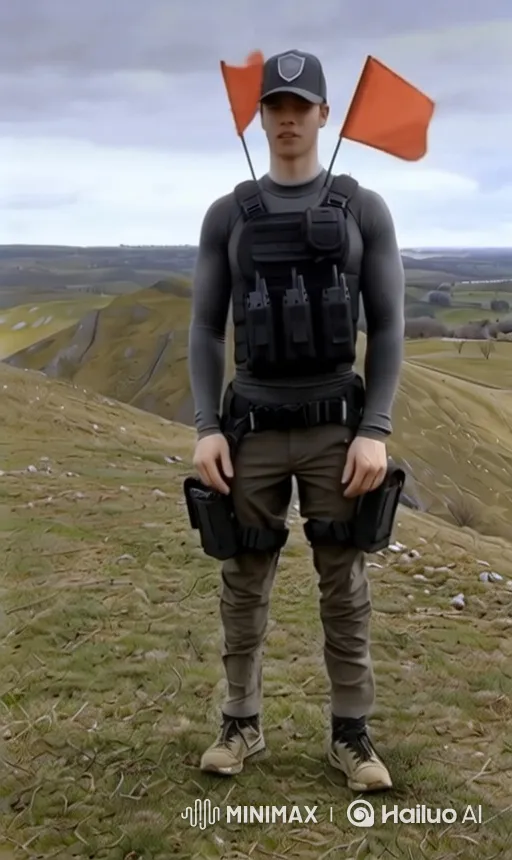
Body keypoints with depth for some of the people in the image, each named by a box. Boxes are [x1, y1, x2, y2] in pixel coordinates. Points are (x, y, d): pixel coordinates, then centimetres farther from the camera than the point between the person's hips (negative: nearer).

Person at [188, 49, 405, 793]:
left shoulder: (365, 210, -1)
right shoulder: (228, 215, 3)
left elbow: (388, 328, -3)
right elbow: (206, 329, 2)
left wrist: (375, 432, -12)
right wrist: (206, 429, -8)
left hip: (335, 429, -1)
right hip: (254, 430, 1)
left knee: (345, 586, 4)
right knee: (245, 584, 8)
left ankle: (351, 735, 16)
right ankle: (242, 724, 23)